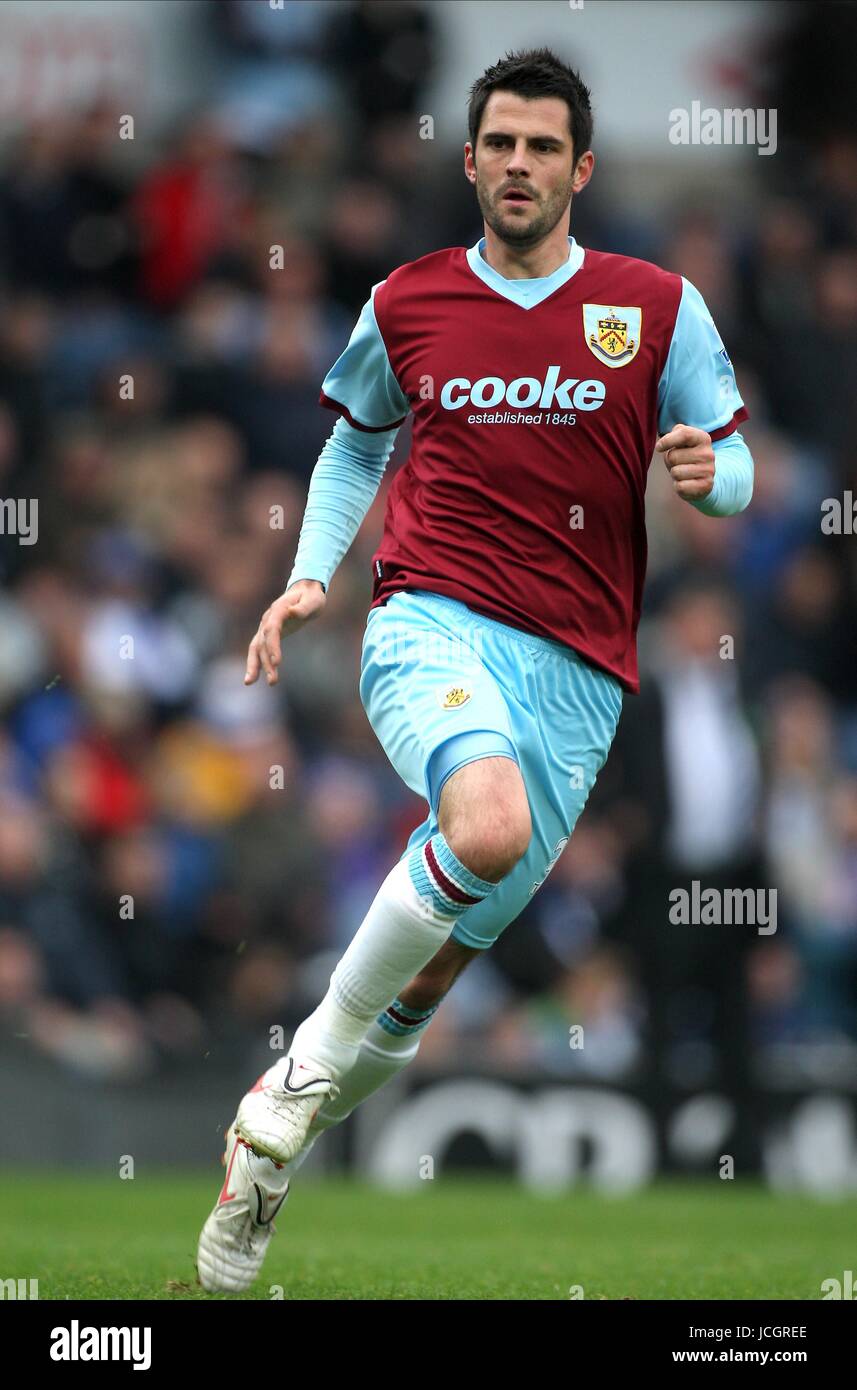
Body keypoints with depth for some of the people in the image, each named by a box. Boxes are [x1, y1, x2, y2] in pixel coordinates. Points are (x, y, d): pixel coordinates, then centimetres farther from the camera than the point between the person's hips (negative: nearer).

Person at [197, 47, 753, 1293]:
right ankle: (315, 1060, -13)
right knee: (490, 827, -33)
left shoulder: (657, 306, 6)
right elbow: (356, 441, 25)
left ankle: (275, 1136, 22)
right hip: (432, 621, -2)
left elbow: (734, 469, 11)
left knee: (459, 942, 1)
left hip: (576, 666, 2)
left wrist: (707, 472, -12)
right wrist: (309, 577, 11)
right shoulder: (407, 304, 9)